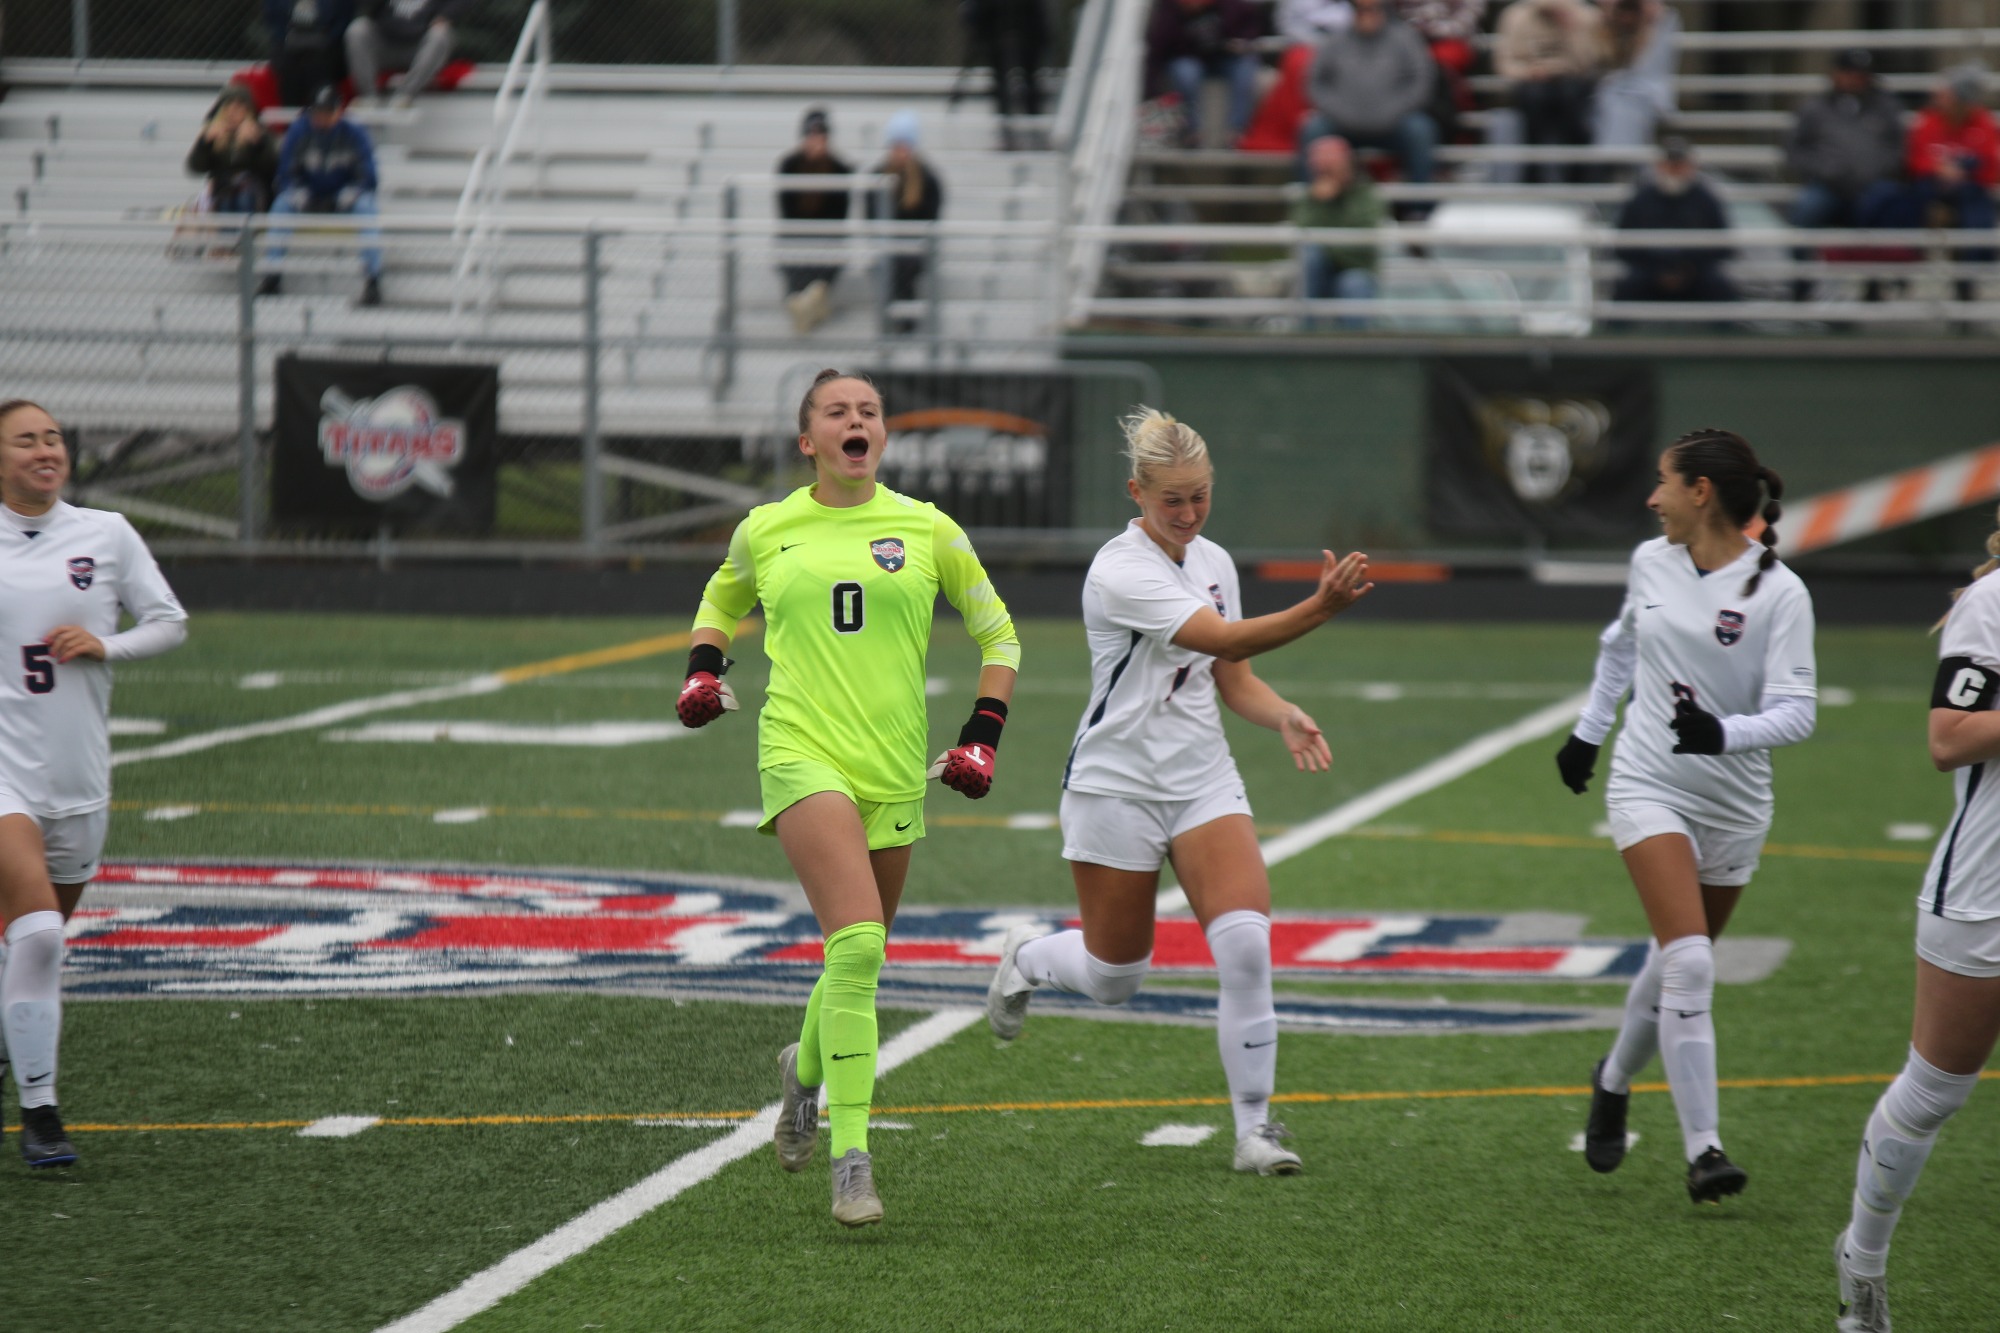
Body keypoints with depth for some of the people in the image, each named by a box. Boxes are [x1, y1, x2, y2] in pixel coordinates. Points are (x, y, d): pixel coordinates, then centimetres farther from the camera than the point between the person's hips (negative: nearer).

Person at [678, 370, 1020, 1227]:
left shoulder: (926, 530, 6)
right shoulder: (764, 532, 6)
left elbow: (998, 633, 16)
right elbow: (722, 600, 27)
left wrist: (982, 737, 6)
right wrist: (703, 670, 9)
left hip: (895, 770, 3)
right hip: (803, 754, -3)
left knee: (859, 957, 11)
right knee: (856, 944, -21)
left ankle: (808, 1066, 46)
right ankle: (851, 1158, -20)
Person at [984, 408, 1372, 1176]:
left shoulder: (1214, 562, 6)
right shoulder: (1119, 572, -18)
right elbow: (1224, 639, -29)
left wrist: (1285, 716, -7)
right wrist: (1320, 608, -41)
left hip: (1204, 781, 5)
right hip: (1117, 786, -5)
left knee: (1245, 941, -18)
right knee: (1114, 979, 7)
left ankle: (1255, 1126, -10)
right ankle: (1026, 957, 43)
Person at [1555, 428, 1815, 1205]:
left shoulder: (1777, 592, -12)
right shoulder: (1652, 562, 2)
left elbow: (1794, 712, -17)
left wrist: (1725, 733, -34)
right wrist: (1589, 729, 27)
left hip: (1733, 805, -1)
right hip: (1649, 787, 1)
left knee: (1678, 966, 14)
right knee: (1689, 962, -17)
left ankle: (1614, 1082, 43)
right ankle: (1702, 1148, -17)